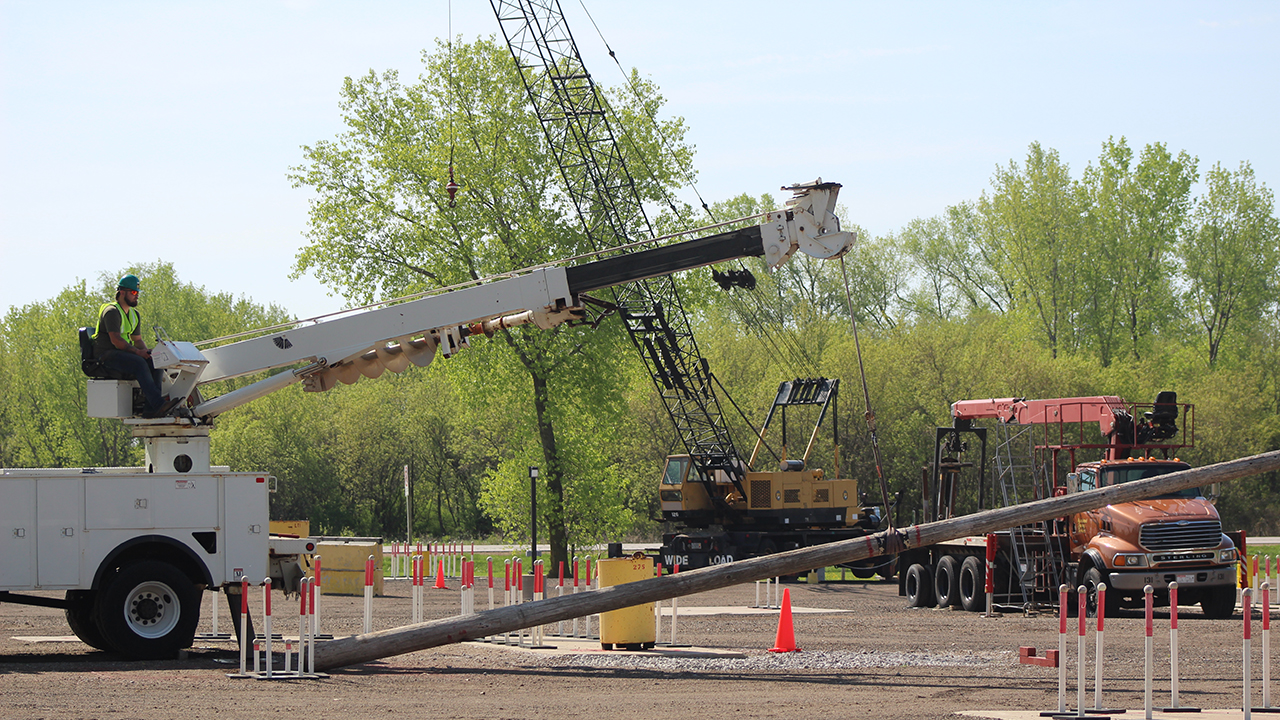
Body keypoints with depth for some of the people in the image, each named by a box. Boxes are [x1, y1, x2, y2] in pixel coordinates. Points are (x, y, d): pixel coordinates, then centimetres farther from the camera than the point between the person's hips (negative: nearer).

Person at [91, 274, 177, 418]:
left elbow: (137, 340, 21)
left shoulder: (134, 315, 19)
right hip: (106, 355, -8)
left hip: (123, 353, 8)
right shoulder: (111, 311, -11)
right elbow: (115, 340, -21)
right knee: (139, 364, -33)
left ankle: (151, 409, -24)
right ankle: (157, 404, -42)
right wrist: (137, 352, -26)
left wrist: (147, 351, -2)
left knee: (154, 363, -15)